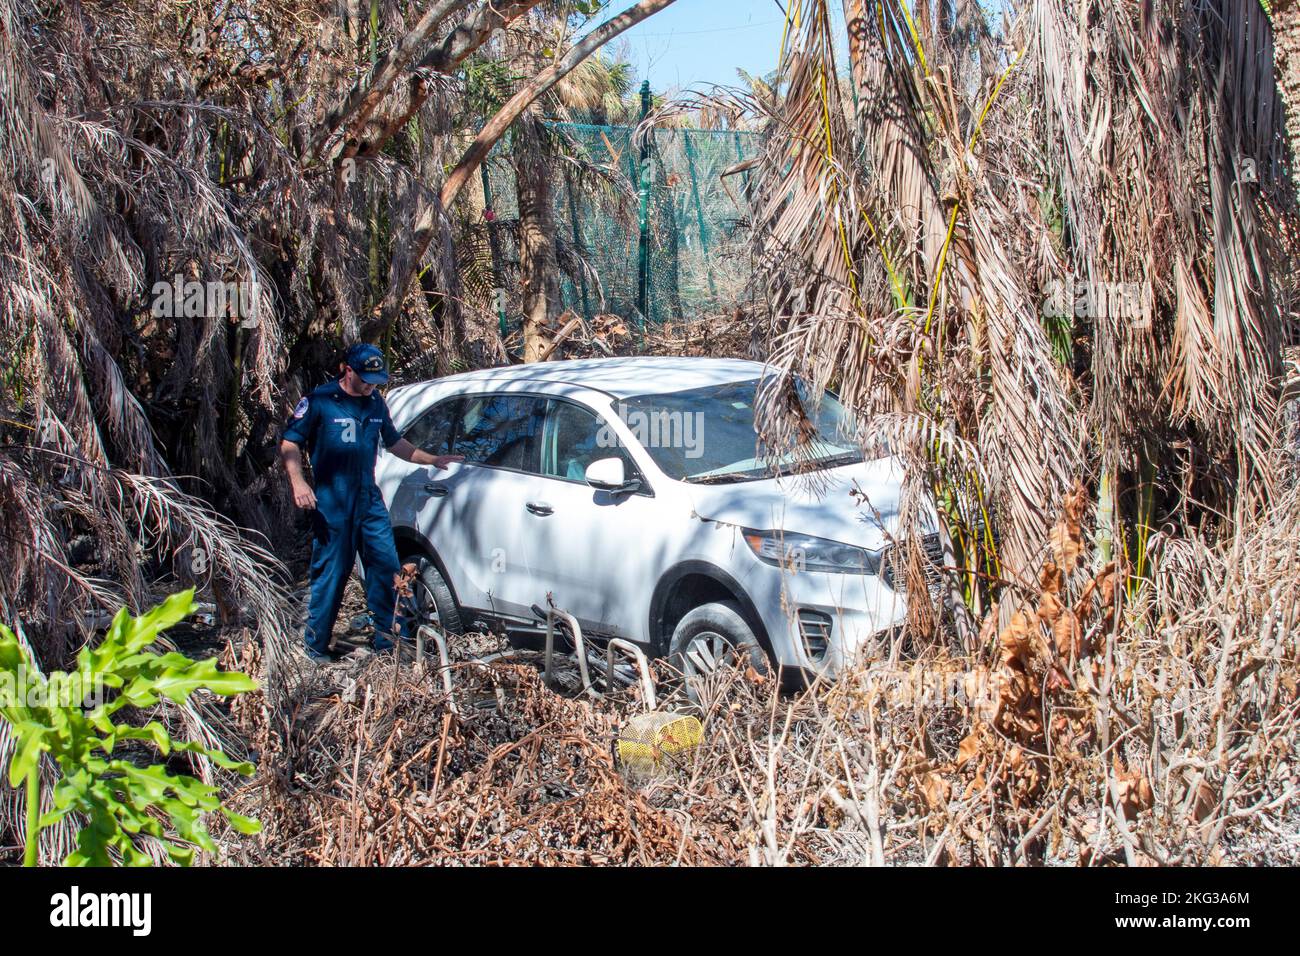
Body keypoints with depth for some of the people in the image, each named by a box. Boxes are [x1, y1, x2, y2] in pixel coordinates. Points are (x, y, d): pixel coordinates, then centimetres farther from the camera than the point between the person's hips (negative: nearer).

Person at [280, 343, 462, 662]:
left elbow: (394, 442, 26)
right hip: (331, 502, -6)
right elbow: (290, 443, -5)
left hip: (370, 498, 6)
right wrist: (298, 482, -19)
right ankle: (316, 648, 9)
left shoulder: (376, 403, 12)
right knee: (330, 573, -2)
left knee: (386, 566, 5)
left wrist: (433, 459, 22)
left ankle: (384, 640, 18)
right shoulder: (320, 401, -6)